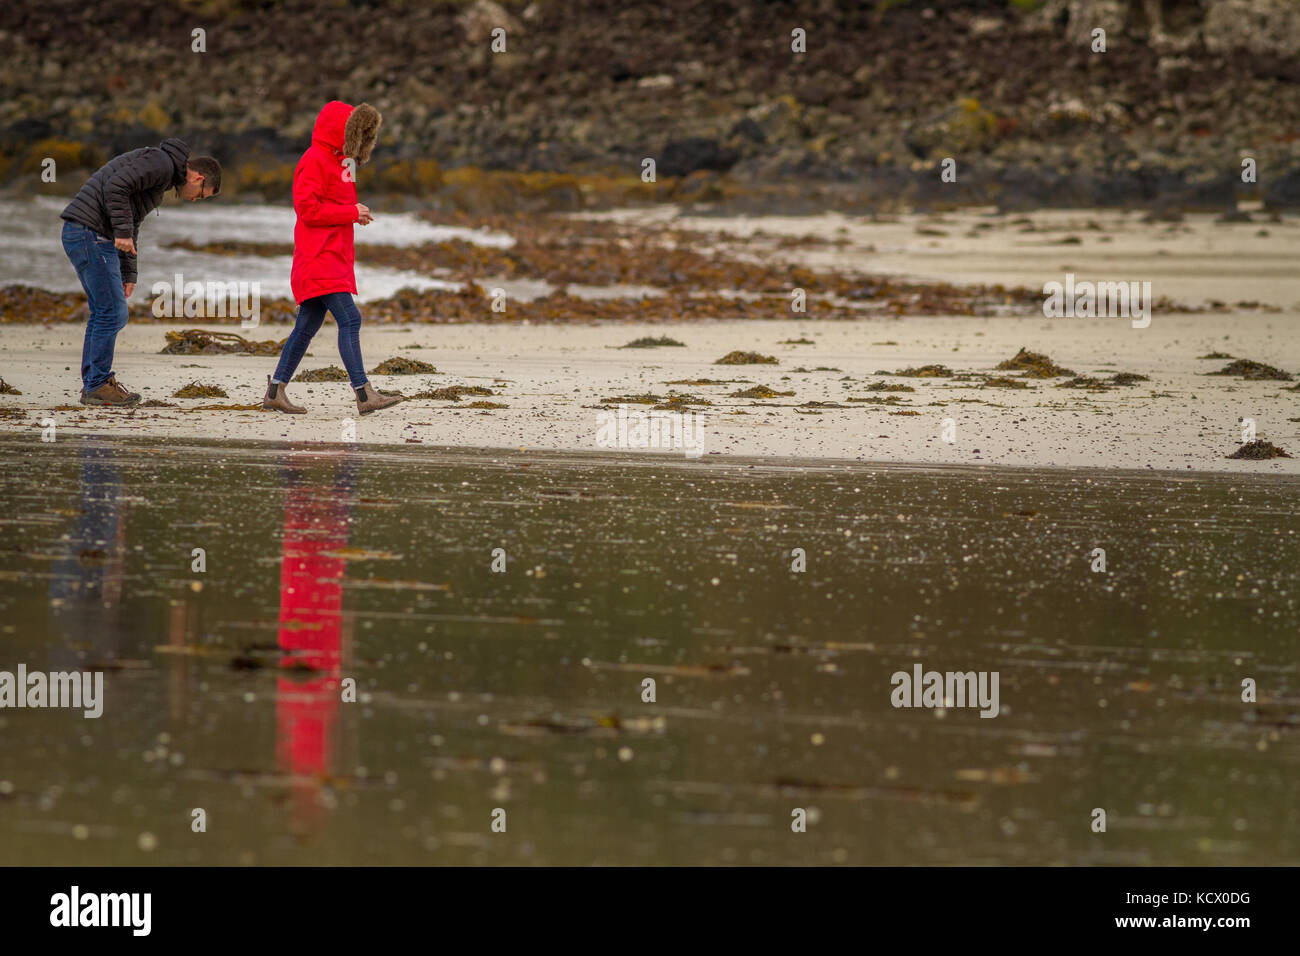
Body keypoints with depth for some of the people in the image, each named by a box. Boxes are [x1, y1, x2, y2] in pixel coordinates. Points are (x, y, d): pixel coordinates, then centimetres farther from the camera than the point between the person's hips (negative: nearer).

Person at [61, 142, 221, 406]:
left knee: (104, 312, 13)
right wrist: (122, 233, -21)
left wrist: (128, 274, 22)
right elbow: (115, 187, -22)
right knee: (111, 312, -6)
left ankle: (92, 383, 16)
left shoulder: (162, 171, 23)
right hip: (90, 232, -10)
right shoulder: (161, 163, -9)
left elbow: (132, 224, 27)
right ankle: (98, 385, -2)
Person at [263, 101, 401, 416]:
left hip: (334, 258, 10)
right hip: (318, 260, -10)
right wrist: (351, 212, -14)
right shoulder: (314, 161, -12)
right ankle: (365, 395, -19)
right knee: (349, 320, -16)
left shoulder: (338, 161, 20)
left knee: (307, 326, 12)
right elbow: (307, 208, -19)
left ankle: (275, 391, 17)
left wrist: (356, 213, 4)